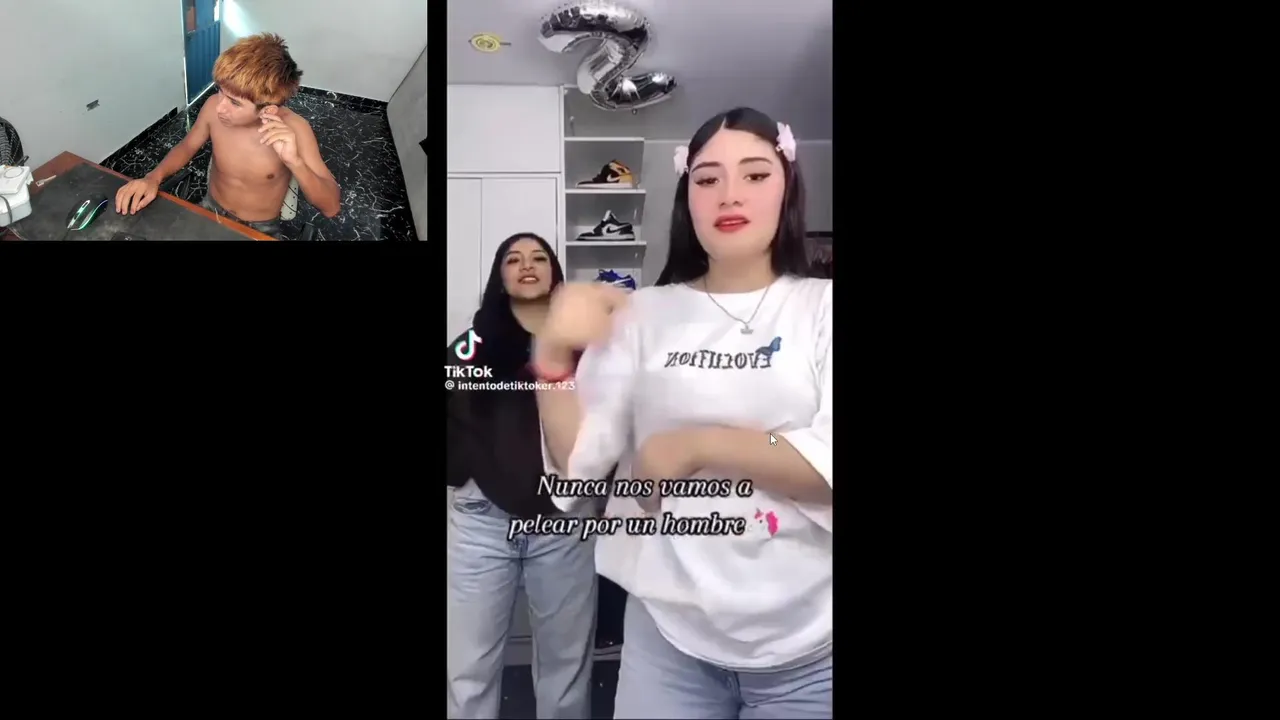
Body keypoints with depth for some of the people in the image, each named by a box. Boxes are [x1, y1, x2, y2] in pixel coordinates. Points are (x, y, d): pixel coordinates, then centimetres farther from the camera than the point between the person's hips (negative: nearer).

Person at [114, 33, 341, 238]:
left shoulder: (293, 129, -25)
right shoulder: (214, 107, -16)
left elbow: (331, 207, -26)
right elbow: (187, 146, 6)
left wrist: (295, 161, -39)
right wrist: (153, 177, -12)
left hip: (259, 230, -3)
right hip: (210, 212, 3)